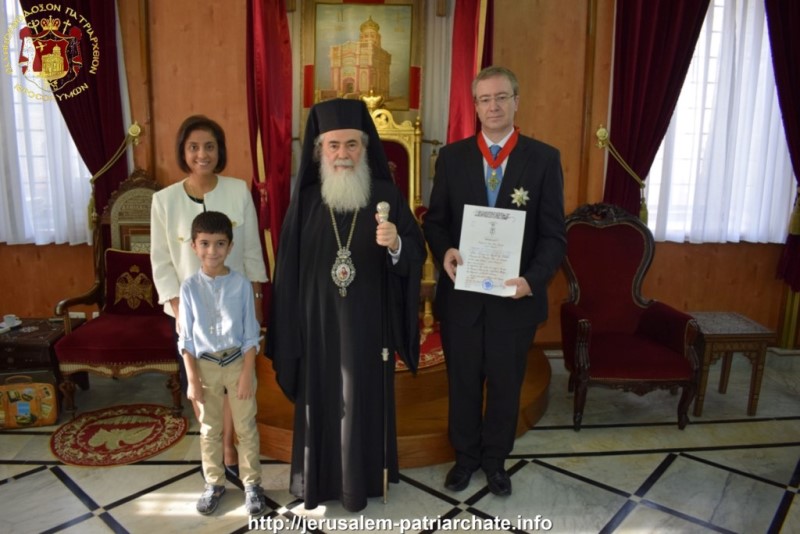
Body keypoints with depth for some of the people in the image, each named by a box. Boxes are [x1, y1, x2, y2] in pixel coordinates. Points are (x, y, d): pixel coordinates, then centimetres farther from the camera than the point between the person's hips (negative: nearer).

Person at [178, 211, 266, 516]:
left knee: (246, 428, 10)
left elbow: (251, 335, -6)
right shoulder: (189, 287, -6)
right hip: (205, 365, 1)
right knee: (209, 429, 15)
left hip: (238, 362, -1)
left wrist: (247, 374, -10)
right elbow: (186, 338, -2)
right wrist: (192, 379, -4)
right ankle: (214, 483, 33)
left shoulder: (241, 284, -10)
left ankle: (252, 484, 26)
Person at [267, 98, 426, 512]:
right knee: (320, 399, 13)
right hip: (318, 322, 1)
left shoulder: (387, 195, -5)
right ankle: (318, 477, 34)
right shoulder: (305, 201, -3)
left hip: (368, 322, 0)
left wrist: (395, 244, -28)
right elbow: (288, 269, -1)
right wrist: (289, 328, -1)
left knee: (365, 399, 12)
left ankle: (361, 478, 33)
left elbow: (415, 256, -6)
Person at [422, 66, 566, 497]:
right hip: (461, 292, 1)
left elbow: (554, 234, -5)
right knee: (462, 381, 15)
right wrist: (444, 250, -17)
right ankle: (465, 456, 38)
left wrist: (532, 278, -20)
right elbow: (434, 219, 4)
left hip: (515, 295, -1)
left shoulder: (544, 159, -3)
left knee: (506, 383, 15)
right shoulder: (452, 157, 2)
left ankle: (495, 459, 38)